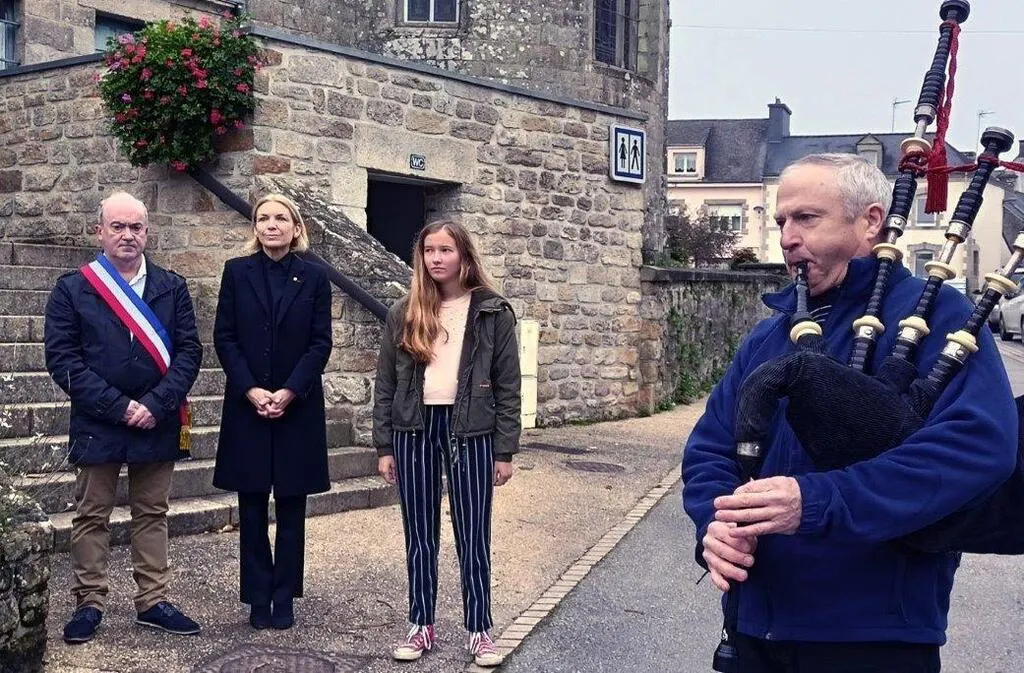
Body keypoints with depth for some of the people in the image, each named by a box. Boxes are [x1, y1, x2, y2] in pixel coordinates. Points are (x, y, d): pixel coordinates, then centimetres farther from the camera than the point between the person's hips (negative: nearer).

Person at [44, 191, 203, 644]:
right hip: (96, 425, -2)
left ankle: (152, 602, 20)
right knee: (91, 516, 7)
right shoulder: (71, 289, -1)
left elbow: (189, 351, 0)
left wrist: (156, 404, -13)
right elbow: (62, 359, -7)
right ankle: (89, 604, 19)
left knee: (152, 514, 10)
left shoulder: (172, 288, 5)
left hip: (157, 424, 2)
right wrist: (118, 407, -14)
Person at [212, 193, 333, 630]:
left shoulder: (313, 277, 2)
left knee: (291, 506, 6)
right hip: (246, 405, 0)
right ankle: (258, 597, 15)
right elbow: (224, 336, 0)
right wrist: (251, 390, -11)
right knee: (252, 507, 5)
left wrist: (289, 391, -13)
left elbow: (320, 342, -1)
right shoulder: (237, 271, 3)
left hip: (298, 407, 0)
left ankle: (284, 597, 16)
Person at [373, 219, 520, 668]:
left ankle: (480, 630, 16)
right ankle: (422, 625, 23)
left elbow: (507, 387, 0)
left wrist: (505, 451, -4)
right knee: (420, 535, 10)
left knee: (473, 535, 3)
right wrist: (384, 447, 2)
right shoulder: (403, 314, 5)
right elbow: (385, 385, 7)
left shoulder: (493, 313, 0)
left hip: (471, 429, -2)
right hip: (414, 430, 2)